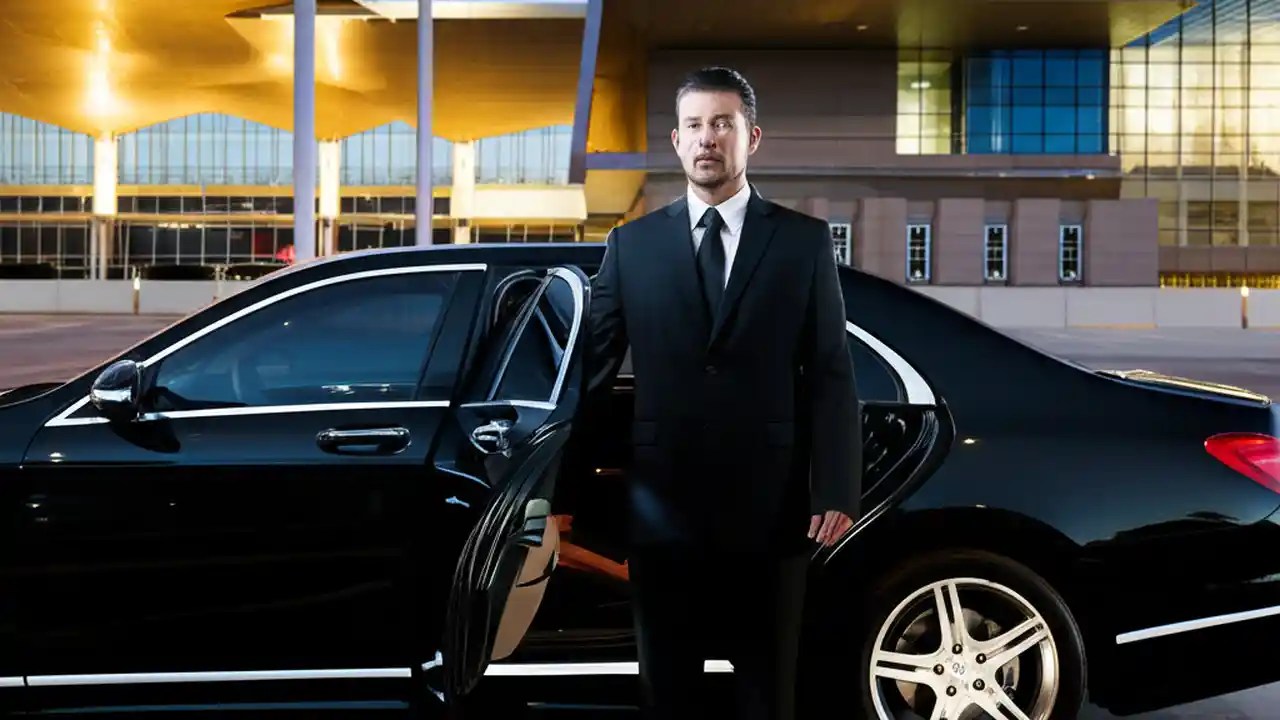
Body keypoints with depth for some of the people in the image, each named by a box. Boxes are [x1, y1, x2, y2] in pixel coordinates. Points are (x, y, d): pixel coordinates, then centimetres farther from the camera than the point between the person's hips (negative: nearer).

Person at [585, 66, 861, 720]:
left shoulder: (805, 241, 4)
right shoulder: (631, 244, 6)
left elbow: (831, 377, 1)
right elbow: (590, 370, 7)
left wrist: (838, 494, -7)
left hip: (769, 507, -1)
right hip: (663, 508, 1)